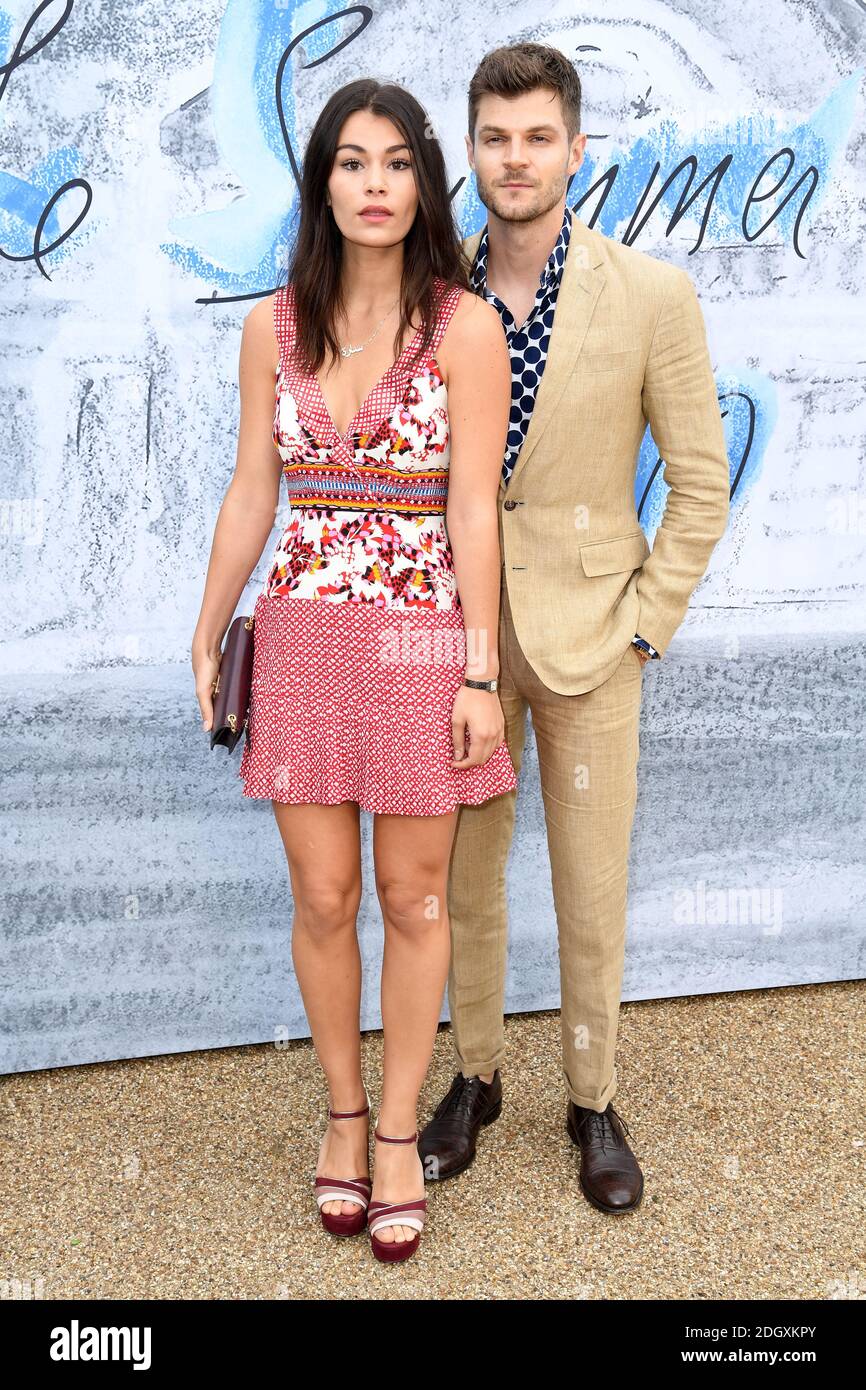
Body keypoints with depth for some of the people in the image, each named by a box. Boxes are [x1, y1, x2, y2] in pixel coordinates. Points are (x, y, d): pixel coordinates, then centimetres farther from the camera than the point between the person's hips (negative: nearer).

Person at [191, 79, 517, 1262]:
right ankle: (343, 1110, 32)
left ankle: (399, 1133, 26)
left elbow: (474, 507, -9)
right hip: (303, 638, 3)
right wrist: (207, 639, 10)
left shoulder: (465, 326, -7)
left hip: (423, 641, -2)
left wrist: (481, 673, -10)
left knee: (413, 899, 9)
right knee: (323, 899, 10)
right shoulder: (273, 326, 3)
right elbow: (251, 494, 7)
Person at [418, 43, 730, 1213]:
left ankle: (593, 1103, 30)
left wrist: (643, 630, -8)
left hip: (587, 641, -2)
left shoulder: (653, 297, -11)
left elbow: (701, 486, -5)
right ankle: (476, 1077, 35)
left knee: (593, 897, 8)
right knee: (466, 882, 15)